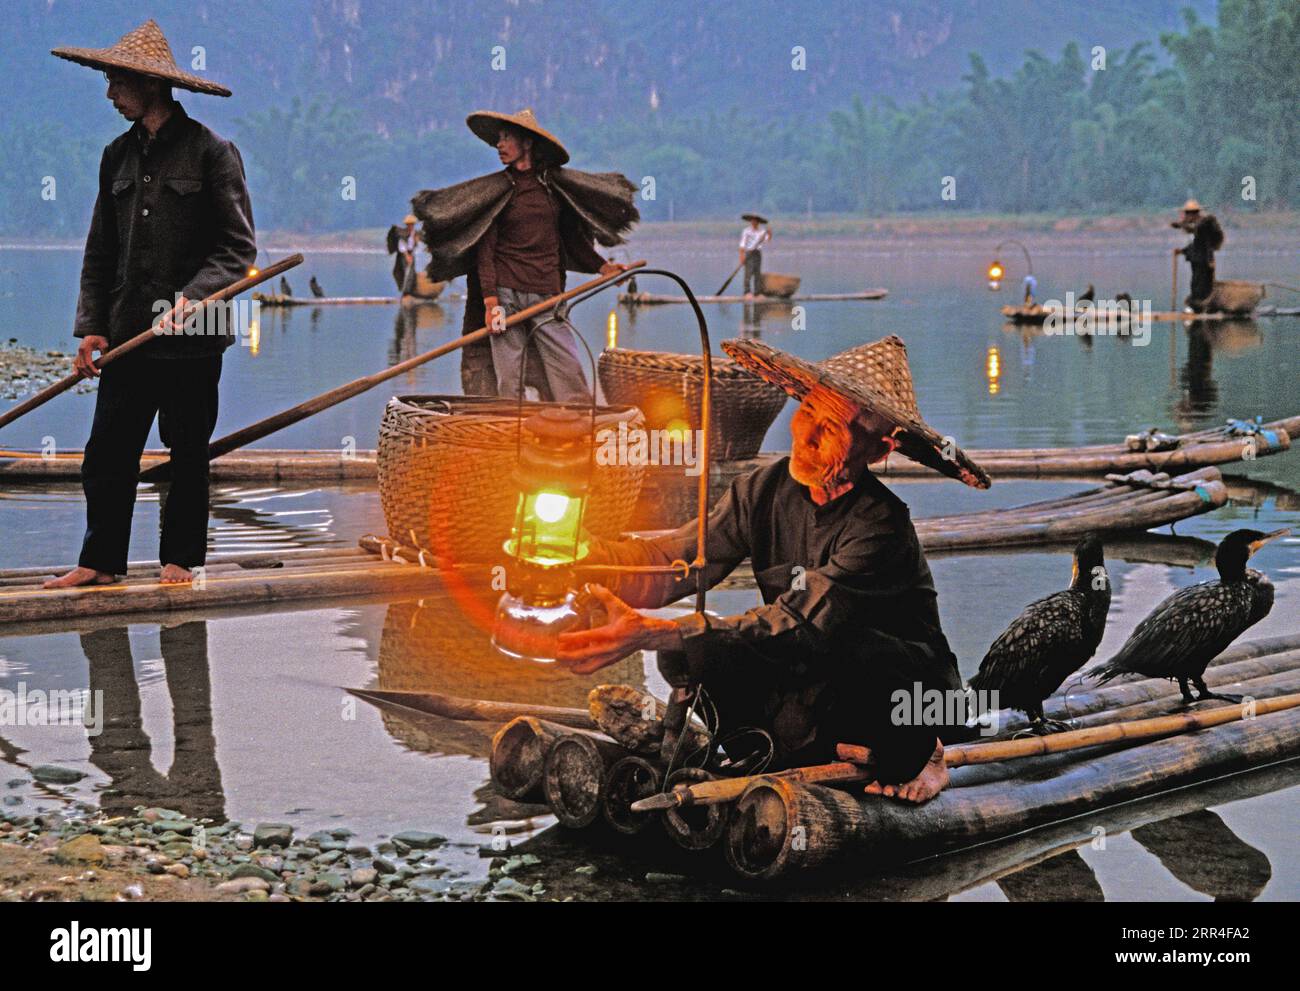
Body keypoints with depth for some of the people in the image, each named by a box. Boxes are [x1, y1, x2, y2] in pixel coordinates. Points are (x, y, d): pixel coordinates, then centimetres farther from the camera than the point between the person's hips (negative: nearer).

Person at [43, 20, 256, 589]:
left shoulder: (211, 152, -5)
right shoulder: (119, 155, 12)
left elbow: (238, 248, -8)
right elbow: (100, 252, 14)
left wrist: (192, 297, -21)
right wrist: (91, 326, 4)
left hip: (192, 335, -5)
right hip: (129, 331, 5)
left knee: (188, 452, 5)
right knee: (107, 451, 2)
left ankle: (180, 558, 16)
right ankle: (100, 560, 10)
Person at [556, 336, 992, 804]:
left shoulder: (883, 527, -27)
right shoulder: (764, 490, -7)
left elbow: (798, 625, -36)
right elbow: (679, 558, -17)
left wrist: (651, 632, -45)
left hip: (911, 693, -4)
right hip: (814, 682, 5)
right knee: (685, 653, -17)